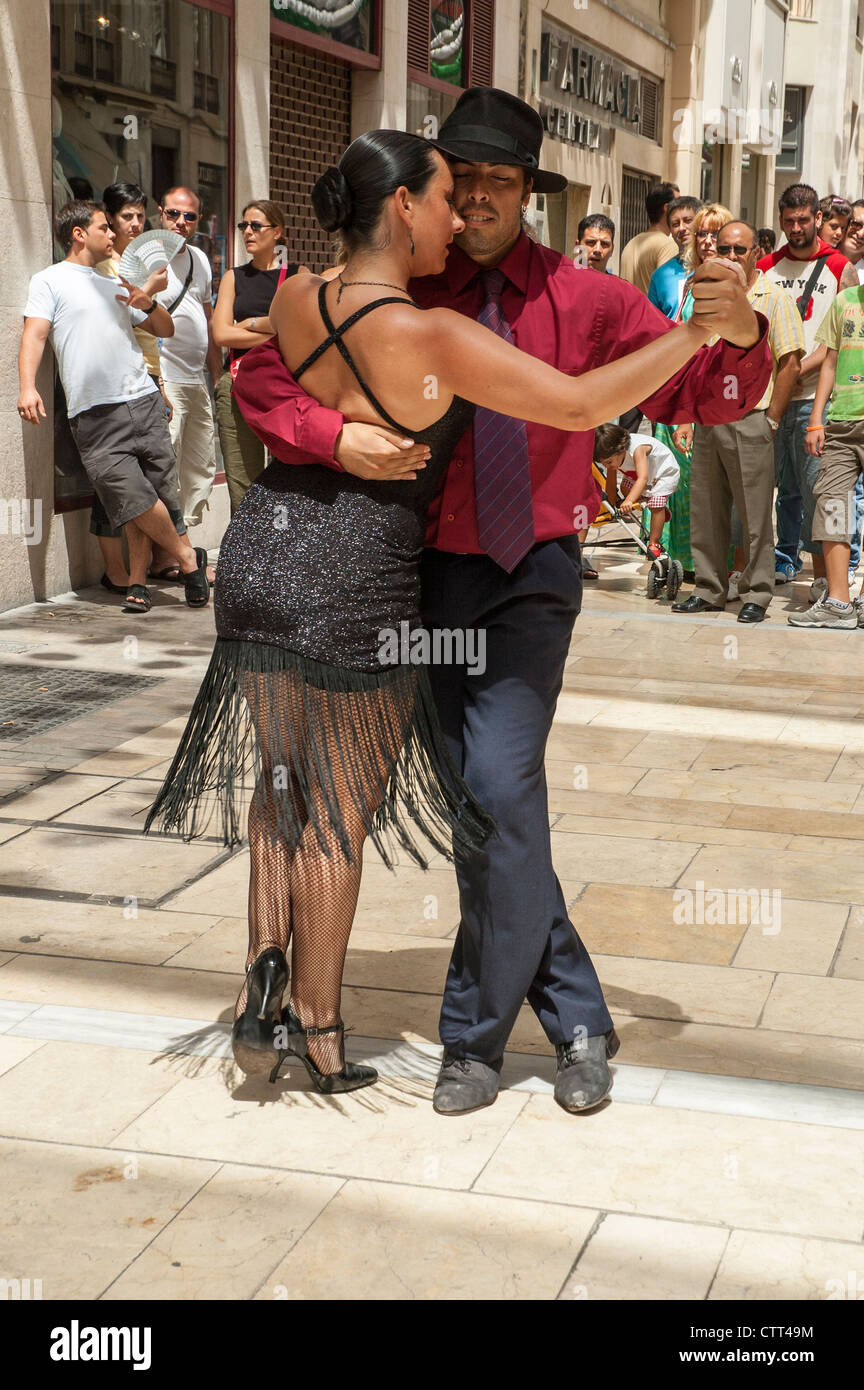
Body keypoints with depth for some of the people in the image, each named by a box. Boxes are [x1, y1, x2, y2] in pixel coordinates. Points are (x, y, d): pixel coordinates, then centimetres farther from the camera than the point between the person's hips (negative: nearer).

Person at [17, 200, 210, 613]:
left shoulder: (115, 284, 24)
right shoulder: (49, 281, 8)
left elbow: (166, 330, 27)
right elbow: (34, 334, -4)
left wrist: (147, 304, 5)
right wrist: (27, 386, -21)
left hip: (144, 402, 5)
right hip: (95, 414, -5)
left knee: (159, 495, -1)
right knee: (135, 497, -15)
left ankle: (138, 582, 9)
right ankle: (188, 559, 3)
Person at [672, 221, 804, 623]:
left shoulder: (774, 299, -2)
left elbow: (789, 364, -7)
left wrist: (770, 420, -10)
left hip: (750, 420, -5)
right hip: (707, 420, 6)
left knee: (755, 514, -1)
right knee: (705, 511, 9)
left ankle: (756, 595, 6)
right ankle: (709, 589, 19)